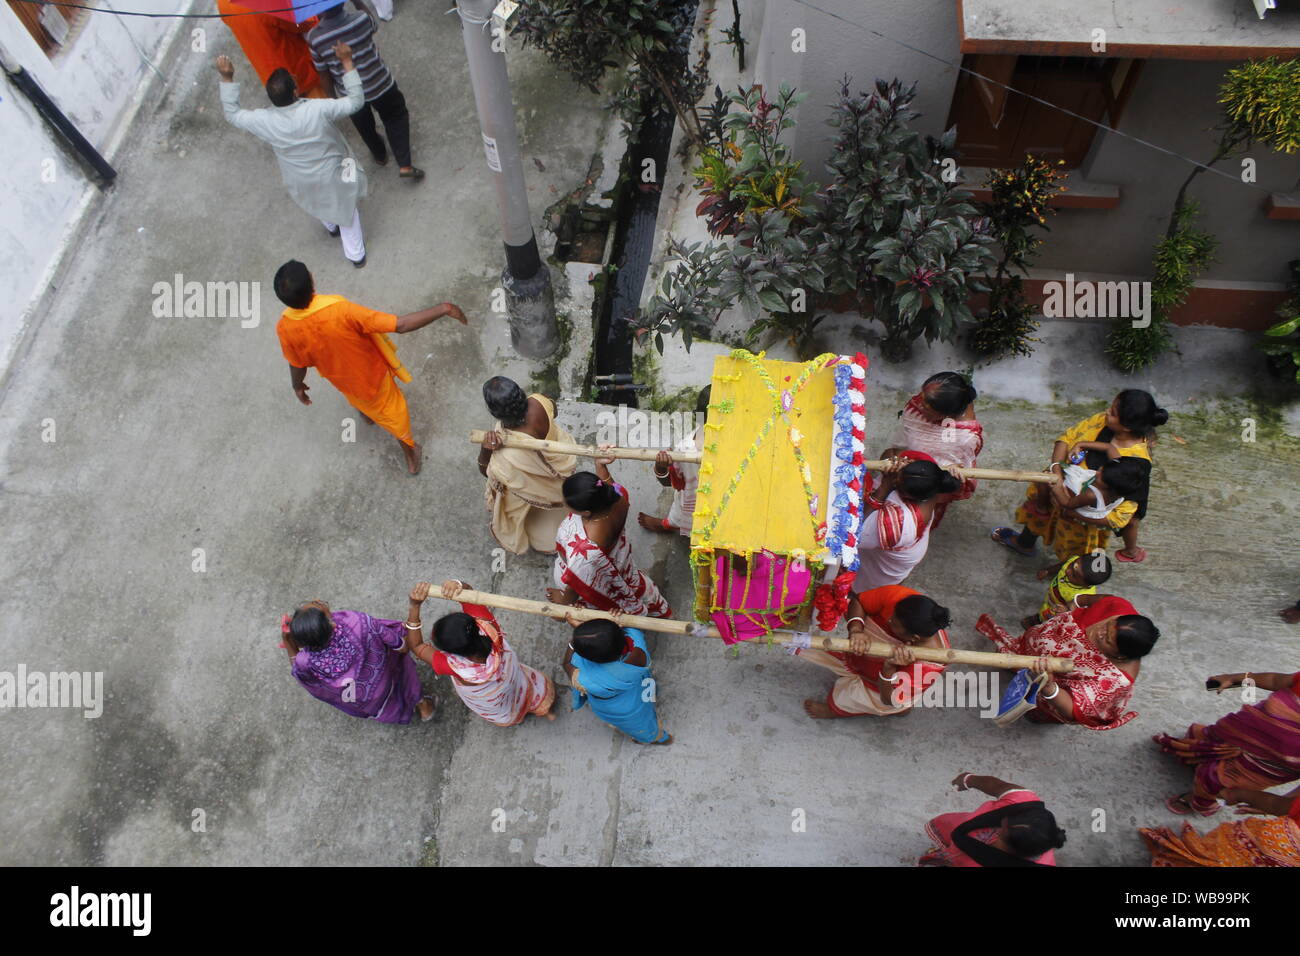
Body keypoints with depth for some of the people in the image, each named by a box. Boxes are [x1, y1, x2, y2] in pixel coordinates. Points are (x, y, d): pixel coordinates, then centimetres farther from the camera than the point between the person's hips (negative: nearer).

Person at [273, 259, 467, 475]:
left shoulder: (285, 328, -29)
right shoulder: (341, 310, -43)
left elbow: (297, 365, -9)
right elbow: (401, 325, -42)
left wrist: (298, 385, 14)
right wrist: (443, 308, -36)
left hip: (341, 378, 3)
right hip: (371, 374, -3)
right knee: (392, 413, 25)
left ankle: (367, 415, 71)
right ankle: (410, 454, 47)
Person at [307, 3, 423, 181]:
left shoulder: (314, 38, -23)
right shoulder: (361, 19, -25)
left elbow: (324, 75, -10)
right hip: (380, 84, -1)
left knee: (364, 126, 28)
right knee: (396, 118, 22)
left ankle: (379, 155, 54)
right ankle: (404, 165, 12)